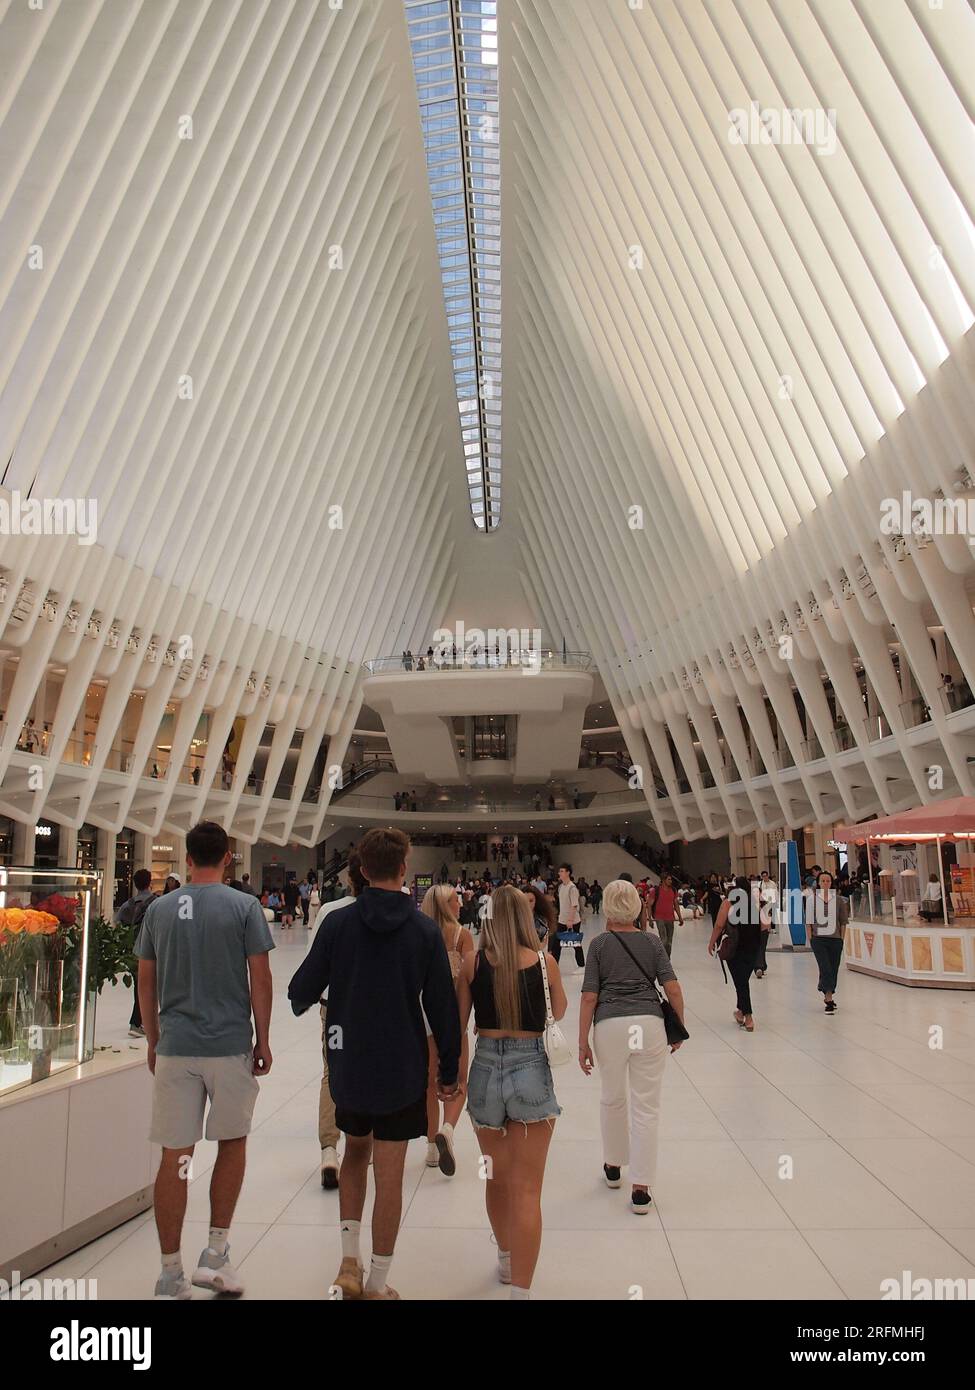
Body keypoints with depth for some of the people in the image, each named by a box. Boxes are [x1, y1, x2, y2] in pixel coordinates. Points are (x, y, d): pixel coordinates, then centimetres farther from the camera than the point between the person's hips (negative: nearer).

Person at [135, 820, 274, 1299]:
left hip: (174, 1046, 2)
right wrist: (263, 1041, 3)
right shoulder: (243, 906, -6)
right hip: (231, 1045, -2)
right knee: (232, 1144, 16)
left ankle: (171, 1274, 14)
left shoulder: (159, 909, 4)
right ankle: (215, 1255, 16)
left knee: (175, 1157, 8)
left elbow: (146, 982, 8)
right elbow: (260, 979, -6)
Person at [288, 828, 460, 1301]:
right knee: (389, 1174, 8)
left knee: (355, 1150, 24)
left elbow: (302, 991, -3)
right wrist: (449, 1071, 5)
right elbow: (443, 1007, -6)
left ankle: (350, 1260, 20)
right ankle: (376, 1283, 17)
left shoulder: (337, 923, -9)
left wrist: (301, 1001, 21)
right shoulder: (424, 930, -10)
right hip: (402, 1069, -2)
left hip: (348, 1065, 2)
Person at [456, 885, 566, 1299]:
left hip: (485, 1069, 2)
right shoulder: (544, 961, -5)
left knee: (497, 1178, 23)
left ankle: (506, 1260, 43)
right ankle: (519, 1288, -1)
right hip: (531, 1070, -2)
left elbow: (458, 1023, 2)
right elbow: (560, 1012, 12)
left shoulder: (472, 962, -3)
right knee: (527, 1191, 3)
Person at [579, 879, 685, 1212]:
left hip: (610, 1025, 0)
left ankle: (613, 1166, 38)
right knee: (646, 1107, 6)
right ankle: (640, 1188, 6)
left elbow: (589, 997, -3)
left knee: (612, 1099, 21)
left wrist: (583, 1042, 2)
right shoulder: (652, 941, 6)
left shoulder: (600, 943, 2)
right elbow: (673, 989, -1)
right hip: (649, 1023, 0)